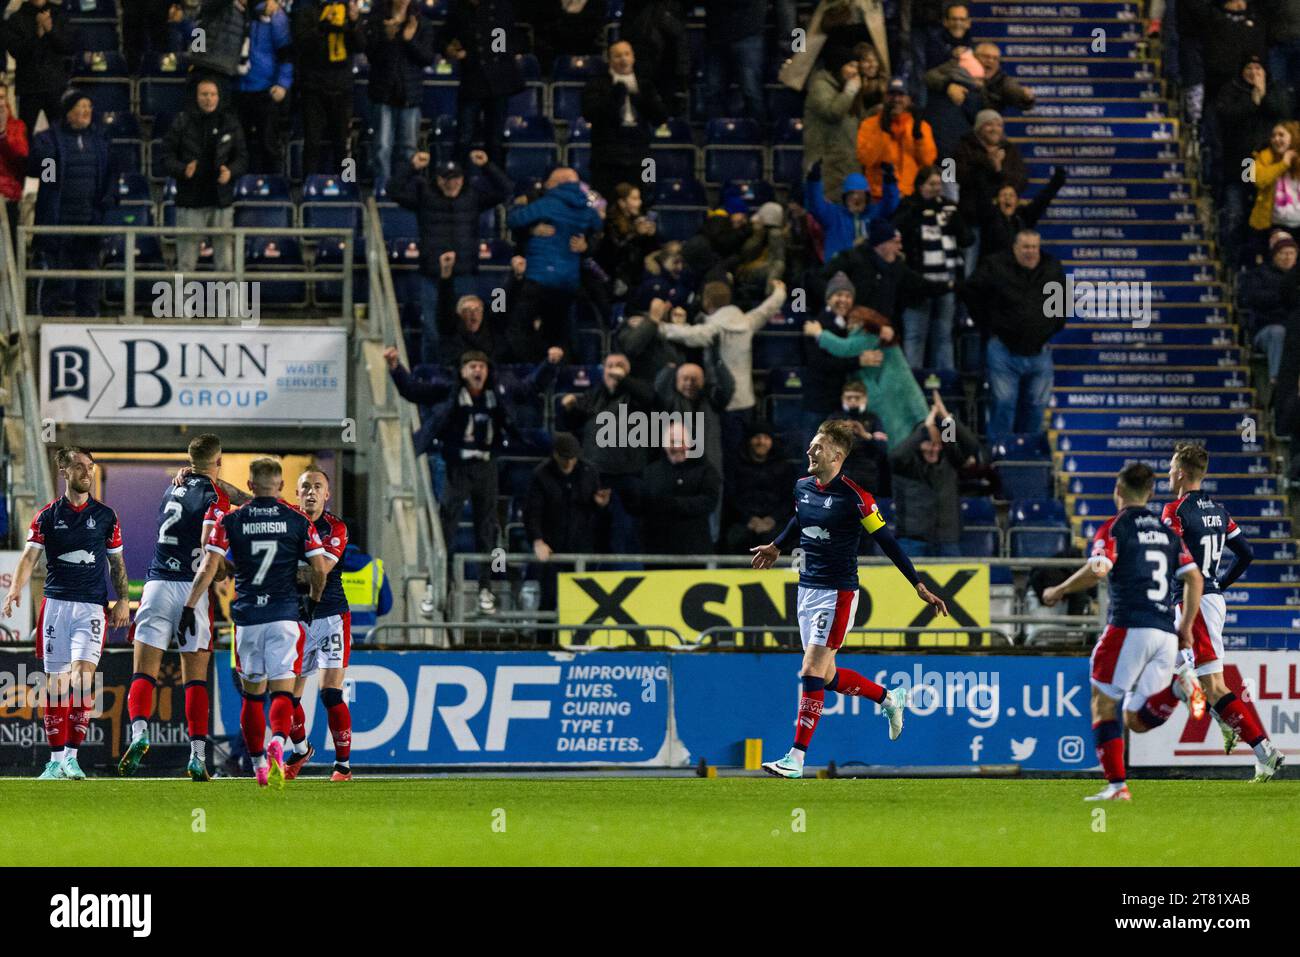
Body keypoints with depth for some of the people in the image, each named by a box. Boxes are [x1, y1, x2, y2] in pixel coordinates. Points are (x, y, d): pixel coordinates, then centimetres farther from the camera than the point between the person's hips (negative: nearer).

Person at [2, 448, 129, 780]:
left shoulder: (105, 515, 8)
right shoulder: (47, 516, 6)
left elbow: (117, 562, 15)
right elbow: (30, 556, -3)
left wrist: (123, 600, 4)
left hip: (92, 606, -1)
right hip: (55, 604, 1)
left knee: (82, 675, -16)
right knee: (56, 683, 2)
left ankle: (71, 756, -13)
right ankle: (56, 760, 8)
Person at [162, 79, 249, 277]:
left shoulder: (229, 123, 6)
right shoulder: (183, 123, 0)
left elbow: (242, 157, 10)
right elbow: (167, 154, 1)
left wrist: (231, 172, -11)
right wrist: (182, 170, -19)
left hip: (221, 201, 2)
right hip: (190, 201, -2)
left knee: (225, 261, 3)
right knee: (186, 262, -1)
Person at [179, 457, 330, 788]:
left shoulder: (229, 520, 2)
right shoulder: (298, 520, 2)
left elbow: (209, 567, -5)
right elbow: (320, 568, 3)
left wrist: (189, 607, -3)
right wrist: (313, 600, 21)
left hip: (247, 617, 1)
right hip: (284, 616, -1)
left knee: (252, 695, 14)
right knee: (282, 691, -5)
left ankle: (258, 765, 17)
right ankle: (277, 745, -33)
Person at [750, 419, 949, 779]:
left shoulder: (854, 496, -15)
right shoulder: (803, 487, 5)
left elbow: (886, 541, -12)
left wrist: (920, 586, -13)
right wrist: (776, 546, 43)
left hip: (838, 593, -8)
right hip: (808, 588, 8)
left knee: (812, 671, -12)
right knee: (826, 676, 11)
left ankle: (796, 757, -12)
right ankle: (889, 698, 35)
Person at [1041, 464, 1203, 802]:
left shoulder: (1115, 527, -1)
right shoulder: (1167, 530, 18)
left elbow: (1098, 570, -17)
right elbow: (1195, 578, 14)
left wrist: (1058, 591, -2)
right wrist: (1186, 626, 21)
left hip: (1129, 628, -6)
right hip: (1165, 632, 6)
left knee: (1103, 705, 8)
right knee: (1136, 720, 8)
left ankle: (1116, 785, -3)